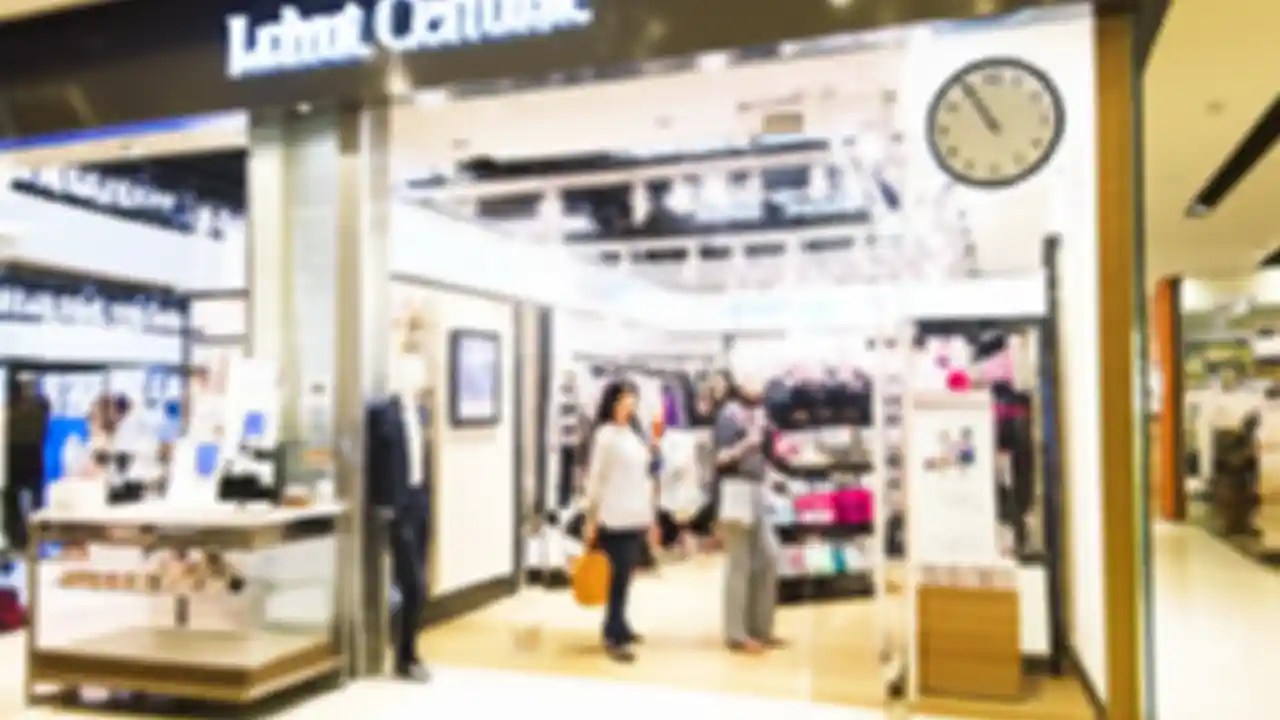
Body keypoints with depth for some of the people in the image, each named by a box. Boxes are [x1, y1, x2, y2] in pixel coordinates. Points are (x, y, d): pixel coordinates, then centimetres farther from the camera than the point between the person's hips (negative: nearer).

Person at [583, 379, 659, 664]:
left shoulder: (636, 433, 13)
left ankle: (619, 627, 23)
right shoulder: (605, 434, -7)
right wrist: (591, 520, -9)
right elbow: (595, 479, -8)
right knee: (619, 577, -5)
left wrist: (651, 517, 17)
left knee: (625, 576, 11)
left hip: (637, 518, 6)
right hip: (615, 520, -6)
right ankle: (614, 638, 2)